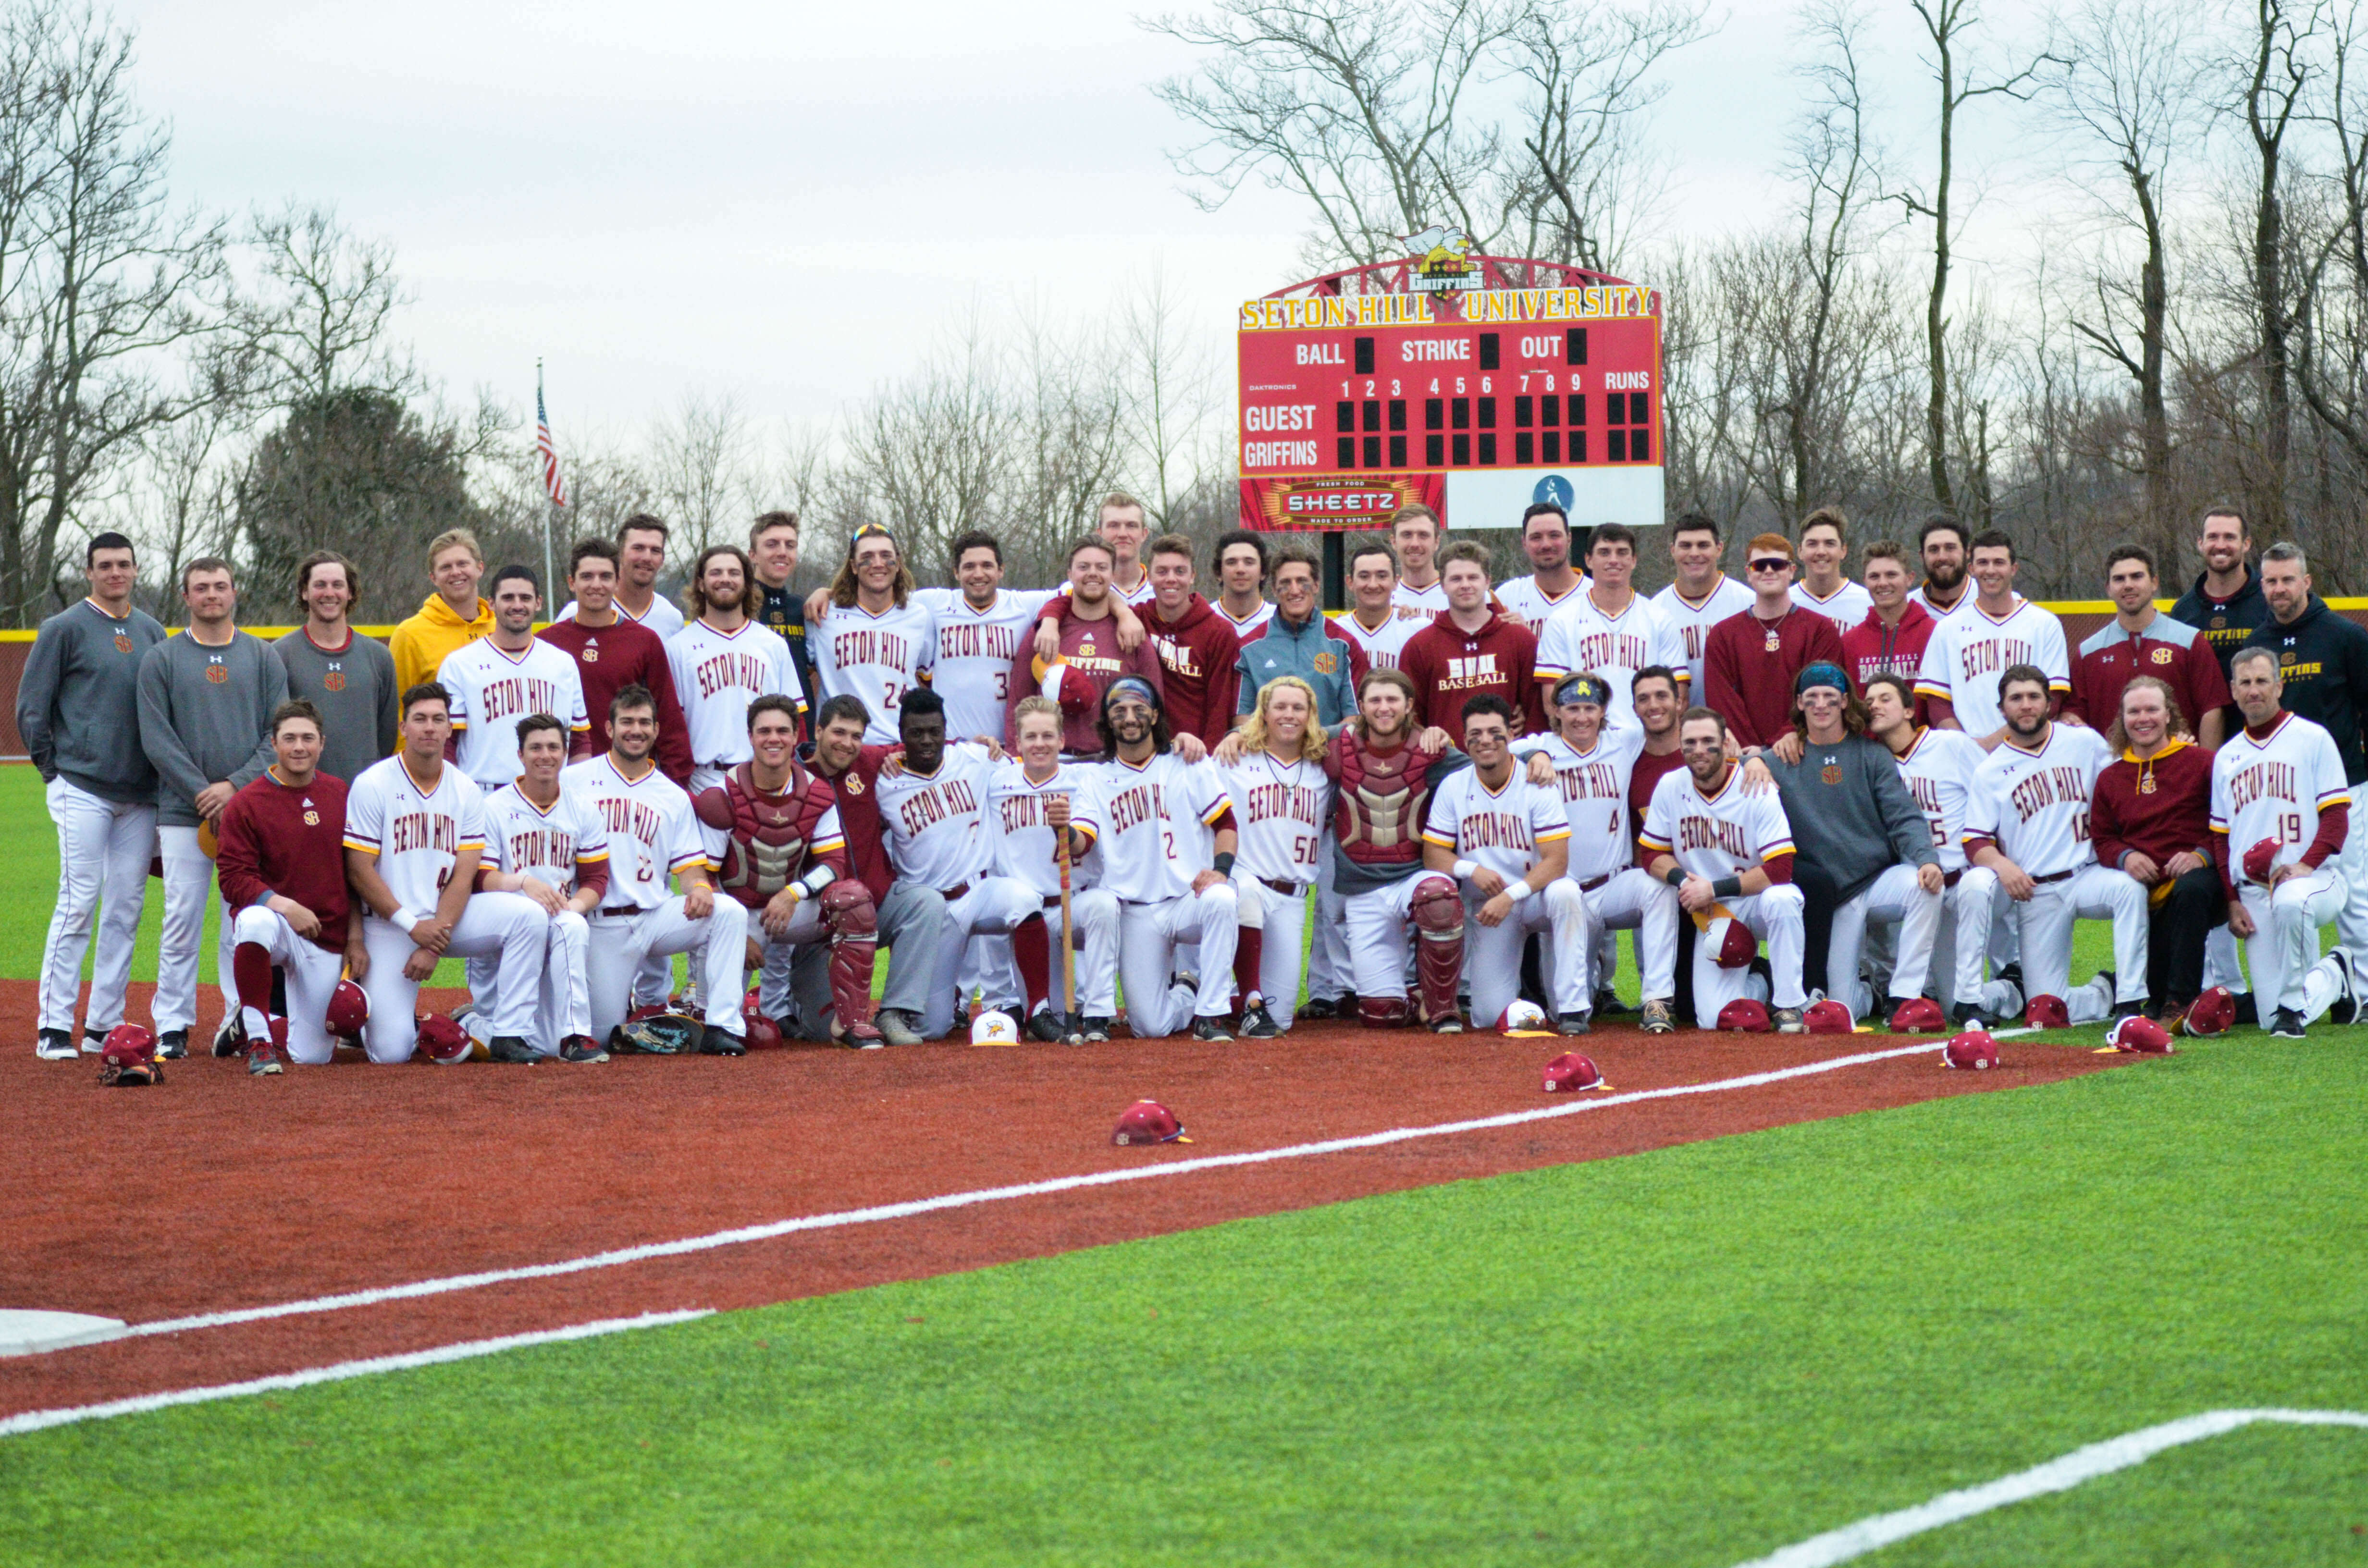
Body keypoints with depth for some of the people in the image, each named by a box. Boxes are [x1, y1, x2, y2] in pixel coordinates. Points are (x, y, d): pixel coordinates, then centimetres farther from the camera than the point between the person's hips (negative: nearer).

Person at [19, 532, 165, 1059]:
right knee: (79, 902, -10)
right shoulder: (65, 628, -1)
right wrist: (53, 770, -4)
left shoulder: (152, 632, 14)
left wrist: (161, 776, 12)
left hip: (140, 795, 5)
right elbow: (31, 707, -1)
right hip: (83, 791, -5)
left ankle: (104, 1025, 11)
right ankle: (54, 1026, -6)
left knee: (126, 908, 5)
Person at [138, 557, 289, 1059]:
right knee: (181, 920, -3)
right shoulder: (160, 660, 6)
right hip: (183, 812, -1)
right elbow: (156, 738, -1)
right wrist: (203, 794, -12)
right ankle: (173, 1027, 3)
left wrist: (236, 786, -11)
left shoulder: (263, 657, 9)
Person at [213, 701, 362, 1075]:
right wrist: (284, 906, -26)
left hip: (328, 941, 4)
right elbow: (234, 879, -11)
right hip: (274, 921, -4)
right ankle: (258, 1040, -27)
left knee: (313, 1055, 1)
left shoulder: (339, 794, 6)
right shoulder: (246, 804, -7)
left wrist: (355, 939, 8)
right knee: (255, 922, -42)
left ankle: (250, 1024, 35)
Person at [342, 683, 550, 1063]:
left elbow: (464, 876, -2)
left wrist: (434, 941, -14)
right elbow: (359, 871, -10)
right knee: (391, 1051, -17)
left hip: (445, 918, 4)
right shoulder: (372, 786, -7)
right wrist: (413, 927, -16)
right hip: (389, 922, -4)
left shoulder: (465, 791, 4)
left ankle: (509, 1034, -17)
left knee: (530, 917, -21)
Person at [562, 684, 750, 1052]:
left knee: (729, 912, -25)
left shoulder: (674, 797, 15)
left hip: (654, 917, 2)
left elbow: (689, 866, 9)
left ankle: (722, 1024, -21)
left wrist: (700, 888, -15)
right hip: (600, 926, -2)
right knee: (602, 1033, -8)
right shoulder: (574, 781, 5)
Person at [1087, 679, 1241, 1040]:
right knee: (1149, 1027, -9)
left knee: (1221, 901, -39)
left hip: (1189, 899, -1)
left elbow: (1225, 823, 1)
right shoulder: (1099, 780, 8)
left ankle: (1210, 1015, -24)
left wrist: (1220, 870, -17)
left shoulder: (1187, 764, 6)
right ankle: (1185, 994, 28)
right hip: (1135, 913, 1)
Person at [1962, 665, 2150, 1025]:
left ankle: (2130, 1004, -29)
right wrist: (2001, 864, -20)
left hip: (2088, 876, 0)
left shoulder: (2085, 742, 7)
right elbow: (1976, 842, 1)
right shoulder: (1990, 771, 6)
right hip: (2036, 894, 0)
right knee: (2046, 1007, -10)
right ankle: (2106, 992, 22)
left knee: (2129, 888, -36)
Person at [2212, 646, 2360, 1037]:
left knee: (2291, 902, -43)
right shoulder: (2226, 757, 19)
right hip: (2252, 890, 4)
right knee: (2276, 1020, -8)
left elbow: (2337, 817, -2)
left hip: (2314, 877, -4)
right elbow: (2220, 837, 18)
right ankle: (2333, 976, 24)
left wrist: (2307, 865, -19)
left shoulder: (2313, 739, 5)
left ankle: (2294, 1005, -23)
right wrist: (2232, 901, 6)